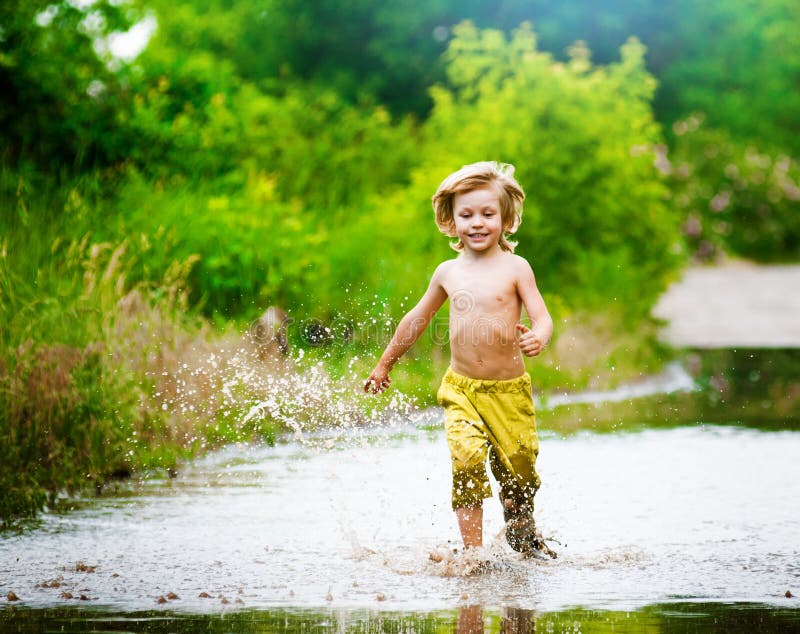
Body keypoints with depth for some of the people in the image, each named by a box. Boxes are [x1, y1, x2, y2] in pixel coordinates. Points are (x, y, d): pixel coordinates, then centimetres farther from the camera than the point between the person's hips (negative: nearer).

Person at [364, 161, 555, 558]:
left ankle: (523, 532, 32)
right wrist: (385, 364, 28)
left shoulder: (515, 268, -1)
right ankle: (472, 550, -15)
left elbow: (541, 317, -7)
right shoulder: (448, 273, 7)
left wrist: (538, 337, -32)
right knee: (467, 459, -19)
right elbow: (417, 319, 20)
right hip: (461, 390, 1)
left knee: (518, 467, 3)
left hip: (509, 390, -1)